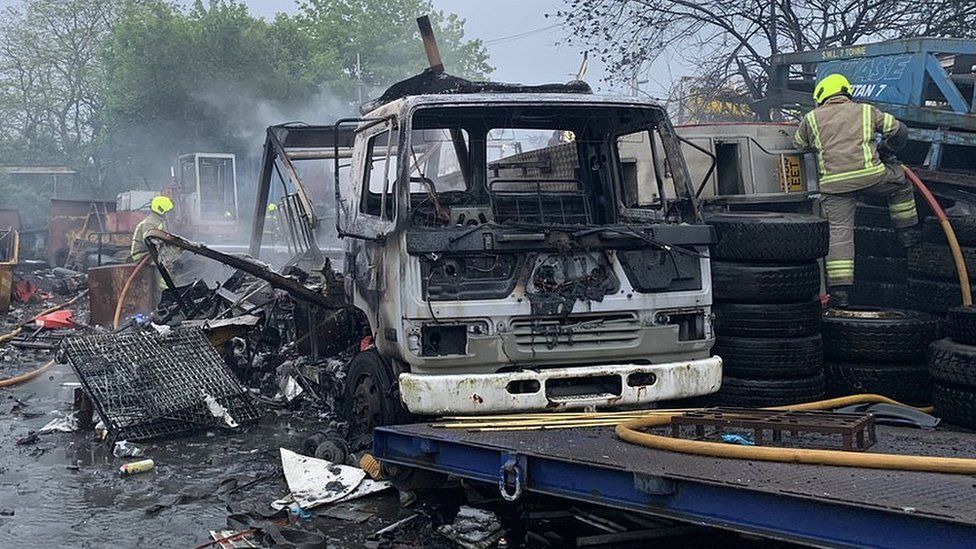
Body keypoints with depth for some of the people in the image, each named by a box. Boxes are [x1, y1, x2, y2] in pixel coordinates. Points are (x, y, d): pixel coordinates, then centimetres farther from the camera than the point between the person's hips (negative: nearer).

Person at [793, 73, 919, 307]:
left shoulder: (811, 119, 18)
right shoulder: (866, 111, 19)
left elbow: (799, 146, 32)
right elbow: (899, 132, 21)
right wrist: (884, 153, 37)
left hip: (834, 182, 0)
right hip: (871, 175, 0)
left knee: (838, 233, -2)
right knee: (899, 181, 31)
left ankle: (840, 291, -9)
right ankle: (907, 232, 37)